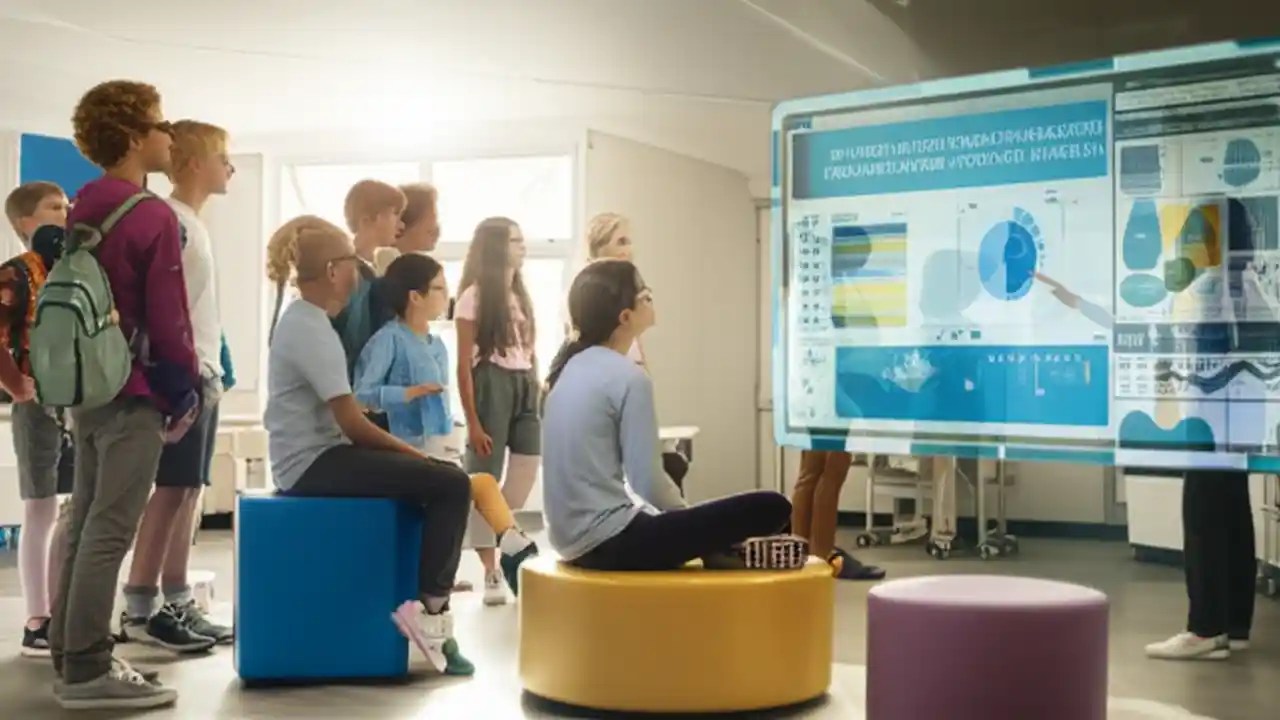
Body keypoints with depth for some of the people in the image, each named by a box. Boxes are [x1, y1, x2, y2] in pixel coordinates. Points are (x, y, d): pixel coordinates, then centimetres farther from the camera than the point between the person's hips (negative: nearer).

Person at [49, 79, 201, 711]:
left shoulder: (81, 211, 11)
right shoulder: (154, 216, -14)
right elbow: (168, 318, -16)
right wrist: (184, 390, -5)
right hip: (135, 391, -9)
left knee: (85, 524, 13)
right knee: (109, 530, -6)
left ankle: (70, 657, 20)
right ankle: (88, 671, -2)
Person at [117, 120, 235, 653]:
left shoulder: (193, 224, 19)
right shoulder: (169, 219, -10)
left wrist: (212, 369, 17)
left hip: (203, 374, 9)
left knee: (189, 488, 9)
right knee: (172, 487, -8)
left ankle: (177, 604, 14)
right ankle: (139, 608, -3)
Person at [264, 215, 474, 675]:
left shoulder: (303, 321, 16)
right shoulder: (310, 329, -15)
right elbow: (351, 421, -18)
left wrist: (406, 452, 9)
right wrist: (412, 452, -7)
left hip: (317, 456, 10)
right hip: (314, 464, -10)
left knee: (442, 478, 6)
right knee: (451, 484, -16)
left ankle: (431, 599, 8)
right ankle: (431, 609, -6)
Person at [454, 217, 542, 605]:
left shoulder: (520, 296, 18)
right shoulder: (474, 296, -4)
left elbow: (529, 354, 14)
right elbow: (464, 366, -8)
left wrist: (538, 395, 5)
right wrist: (473, 423, -13)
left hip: (524, 387, 7)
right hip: (491, 386, -7)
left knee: (525, 476, 3)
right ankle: (491, 574, 6)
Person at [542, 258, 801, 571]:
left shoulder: (571, 367, 10)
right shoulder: (628, 378, -15)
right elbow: (647, 483, -16)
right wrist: (688, 514, 4)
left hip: (575, 537, 9)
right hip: (608, 543, -9)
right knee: (770, 508, -11)